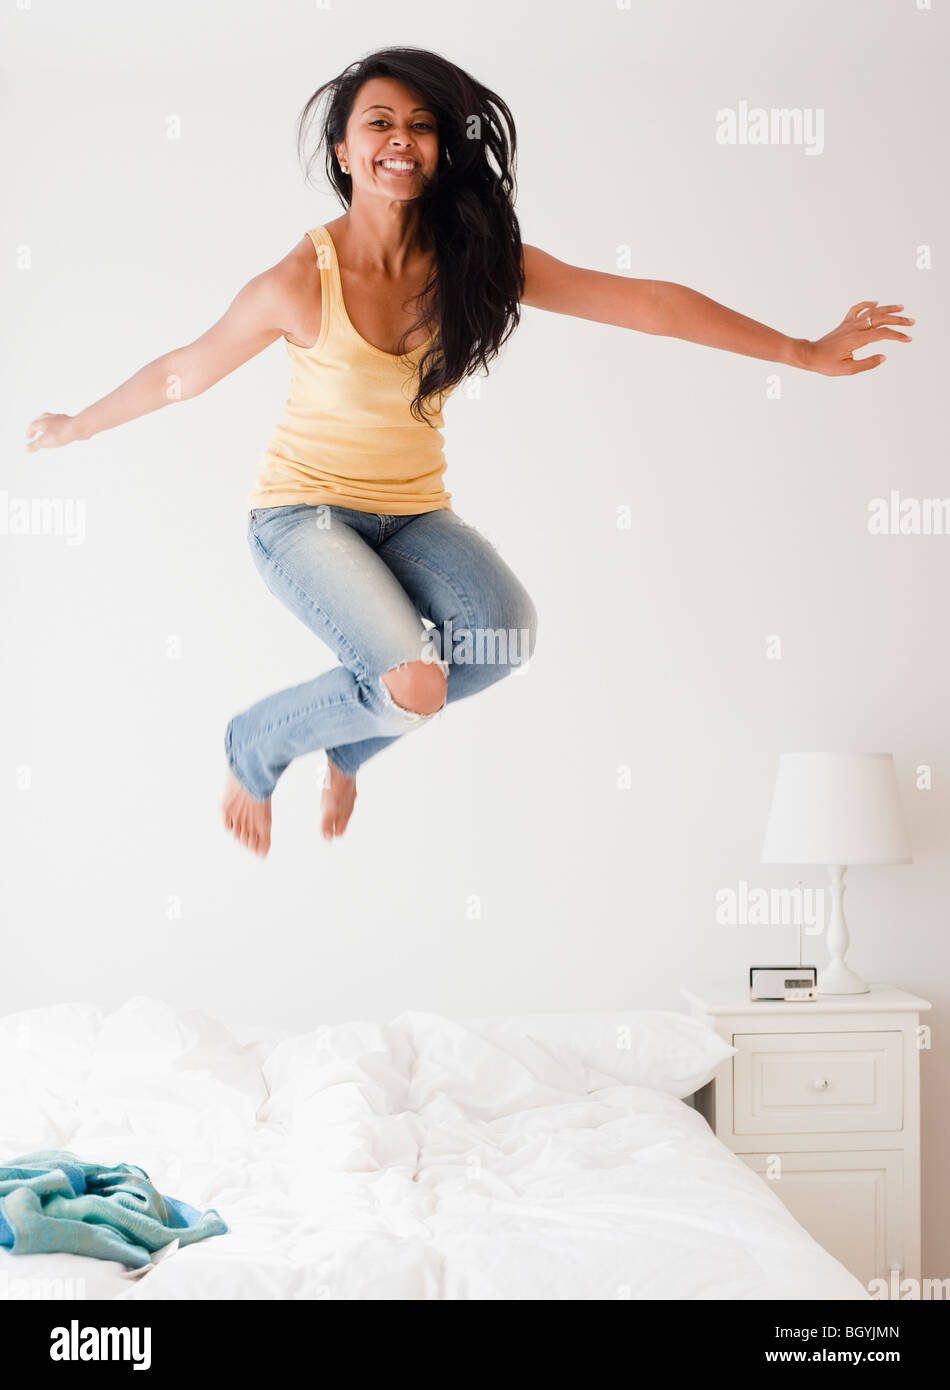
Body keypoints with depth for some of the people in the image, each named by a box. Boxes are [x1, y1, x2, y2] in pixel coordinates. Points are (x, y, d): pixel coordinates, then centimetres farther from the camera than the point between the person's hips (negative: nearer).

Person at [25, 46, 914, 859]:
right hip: (304, 510, -4)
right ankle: (254, 747, 7)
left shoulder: (475, 260, -7)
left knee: (507, 628, -25)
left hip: (413, 513, 4)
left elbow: (643, 300, -9)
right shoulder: (300, 283, -17)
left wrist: (804, 353, -9)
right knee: (416, 686, -26)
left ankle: (350, 742, 7)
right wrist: (74, 428, 10)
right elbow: (186, 372, -2)